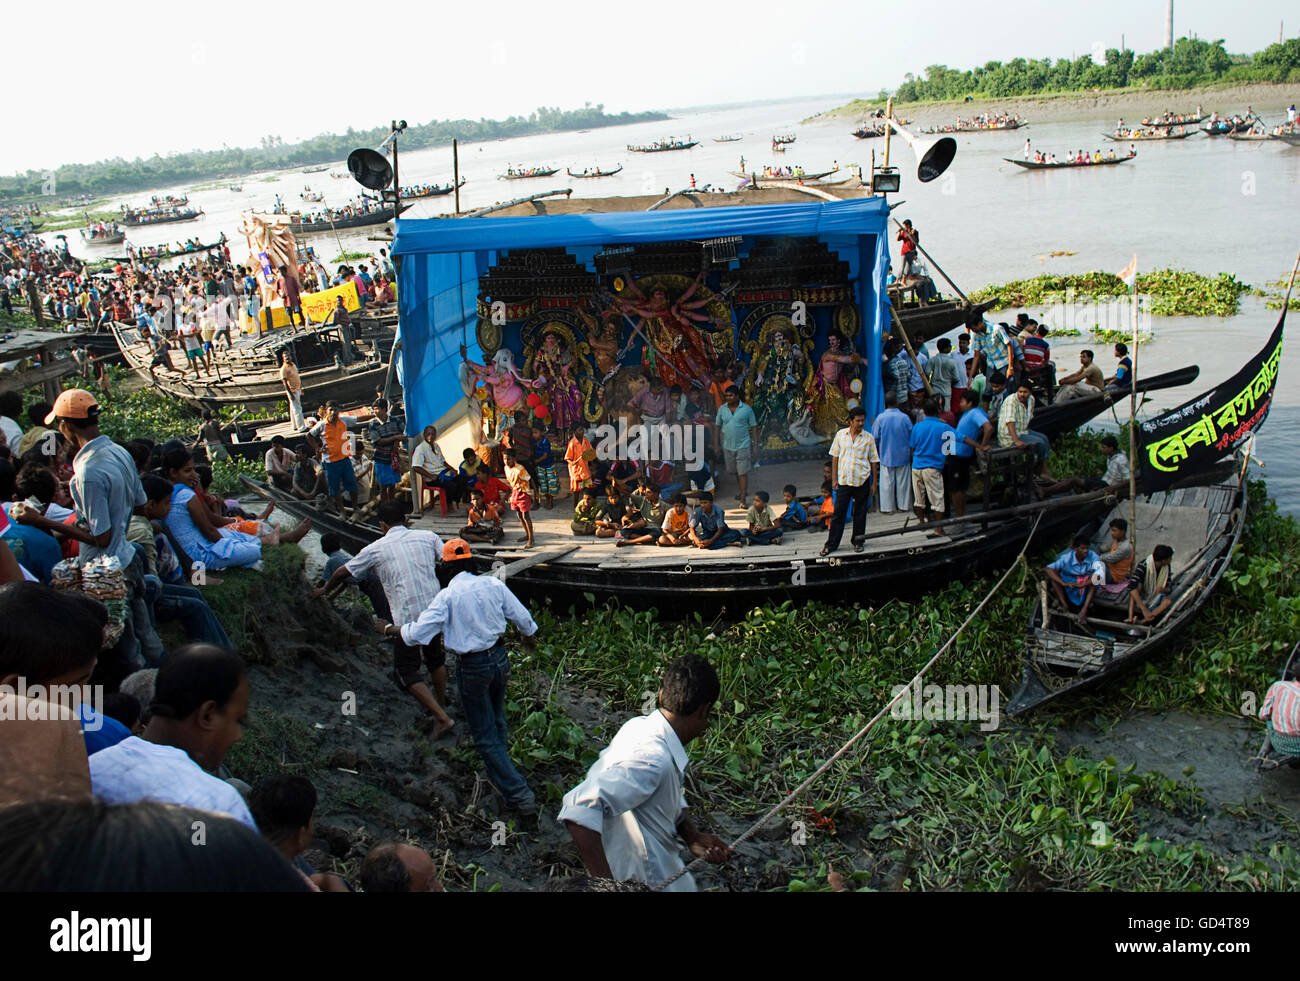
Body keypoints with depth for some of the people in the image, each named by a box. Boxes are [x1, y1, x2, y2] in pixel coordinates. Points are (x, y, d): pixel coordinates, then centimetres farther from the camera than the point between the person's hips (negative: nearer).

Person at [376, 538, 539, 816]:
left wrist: (387, 629, 3)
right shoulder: (493, 584, -3)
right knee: (497, 722, 26)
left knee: (485, 736, 6)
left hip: (473, 668, -5)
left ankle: (518, 793, 3)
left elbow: (416, 634, -16)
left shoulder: (447, 596, -15)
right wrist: (529, 636, 26)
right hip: (500, 657, 5)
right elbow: (522, 617, 3)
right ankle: (499, 773, 43)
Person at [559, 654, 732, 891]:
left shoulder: (640, 725, -4)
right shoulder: (653, 759, -31)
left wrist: (692, 836, -2)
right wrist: (607, 883, -37)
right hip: (641, 881, -9)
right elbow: (580, 810, -40)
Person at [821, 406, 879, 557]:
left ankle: (857, 541, 23)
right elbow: (835, 457, 7)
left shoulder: (868, 438, 1)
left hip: (862, 481, 0)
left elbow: (874, 461, 5)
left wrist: (875, 482, 3)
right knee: (838, 512, 1)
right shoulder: (840, 434, 3)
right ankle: (831, 544, 6)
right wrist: (834, 479, 4)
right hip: (844, 480, 0)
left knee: (860, 512, 9)